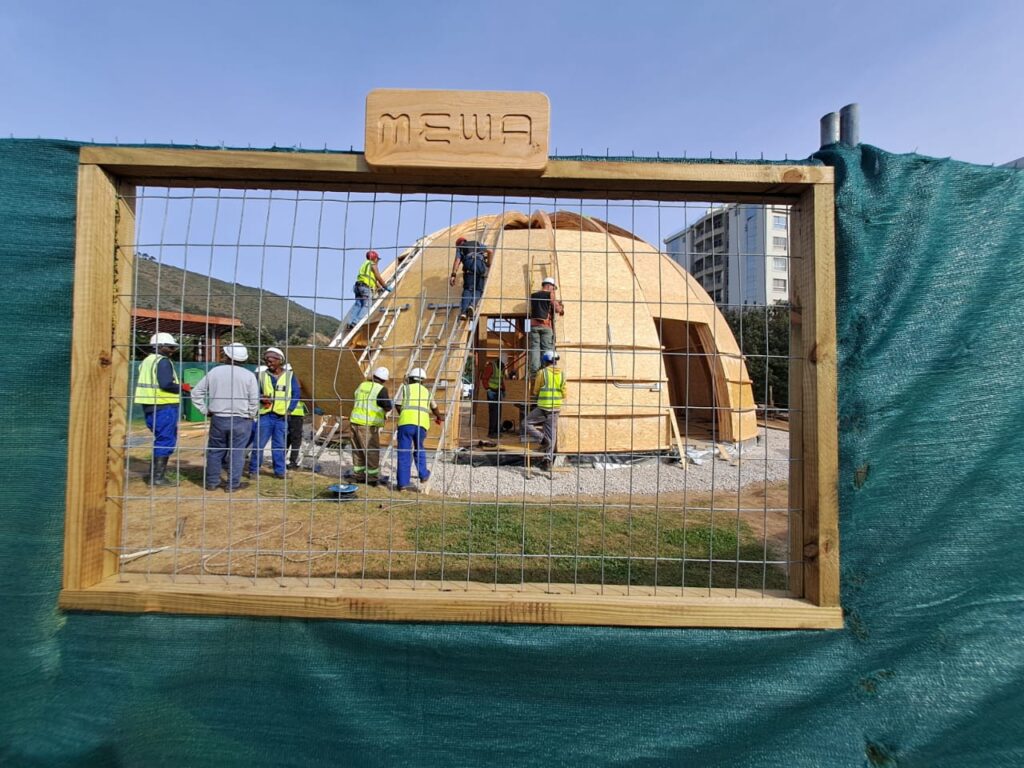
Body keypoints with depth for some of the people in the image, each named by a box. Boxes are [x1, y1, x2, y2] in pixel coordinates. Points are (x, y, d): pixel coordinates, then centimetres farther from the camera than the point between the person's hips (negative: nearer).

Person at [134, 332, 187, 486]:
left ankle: (153, 473, 25)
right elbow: (166, 384, -24)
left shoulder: (147, 360, 17)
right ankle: (157, 477, 1)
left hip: (150, 406, 9)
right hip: (164, 407, -9)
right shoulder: (163, 361, -12)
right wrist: (182, 387, -7)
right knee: (166, 441, -2)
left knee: (161, 439, 21)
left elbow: (146, 384, 21)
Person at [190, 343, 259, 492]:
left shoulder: (214, 372, 1)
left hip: (218, 418, 2)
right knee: (236, 452, 5)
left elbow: (196, 392, 4)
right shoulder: (249, 375, -7)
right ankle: (233, 484, 8)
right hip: (241, 420, -2)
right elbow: (254, 400, -8)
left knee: (215, 451, 15)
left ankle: (212, 482, 23)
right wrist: (250, 416, 6)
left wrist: (205, 410, 10)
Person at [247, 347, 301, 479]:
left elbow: (296, 394, 5)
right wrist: (261, 398, -12)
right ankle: (253, 470, 14)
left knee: (279, 445, 7)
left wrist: (290, 410, -5)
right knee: (258, 444, 1)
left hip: (282, 417, 0)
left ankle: (279, 471, 15)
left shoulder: (289, 376, 4)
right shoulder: (262, 376, 6)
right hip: (265, 415, 0)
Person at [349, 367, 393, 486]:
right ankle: (372, 478, 8)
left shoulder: (362, 385, 10)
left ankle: (358, 476, 25)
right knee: (372, 452, 3)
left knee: (358, 450, 16)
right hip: (368, 425, -7)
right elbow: (388, 408, -11)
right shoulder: (381, 389, -11)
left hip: (355, 421, 7)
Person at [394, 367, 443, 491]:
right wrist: (438, 417, 63)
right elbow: (434, 408, 42)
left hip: (406, 422, -2)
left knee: (404, 453, 3)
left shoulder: (404, 387, 15)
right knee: (419, 449, 25)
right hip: (422, 424, 2)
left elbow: (397, 405, 9)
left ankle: (403, 483, 3)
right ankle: (423, 475, 31)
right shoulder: (427, 391, 26)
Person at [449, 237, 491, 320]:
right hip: (480, 263, 1)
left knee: (468, 289, 0)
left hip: (469, 263, -1)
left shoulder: (460, 248, 29)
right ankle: (472, 305, -25)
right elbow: (489, 252, 25)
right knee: (478, 290, 6)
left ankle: (463, 311, -24)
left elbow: (457, 260, 10)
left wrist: (453, 275, -2)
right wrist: (488, 264, 42)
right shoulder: (478, 244, 39)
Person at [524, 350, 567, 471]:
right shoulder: (562, 374, 6)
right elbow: (564, 394, 10)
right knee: (551, 434, 9)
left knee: (526, 423, 10)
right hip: (556, 409, 5)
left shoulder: (542, 372, -8)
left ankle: (543, 439, -8)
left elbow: (535, 392, 0)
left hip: (543, 407, -5)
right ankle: (548, 460, 9)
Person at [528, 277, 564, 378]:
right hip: (546, 325, -3)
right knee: (547, 349, -1)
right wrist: (561, 308, 19)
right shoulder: (550, 294, 2)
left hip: (534, 325, 3)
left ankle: (534, 372, -6)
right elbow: (557, 309, -4)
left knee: (534, 348, 1)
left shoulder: (533, 295, 15)